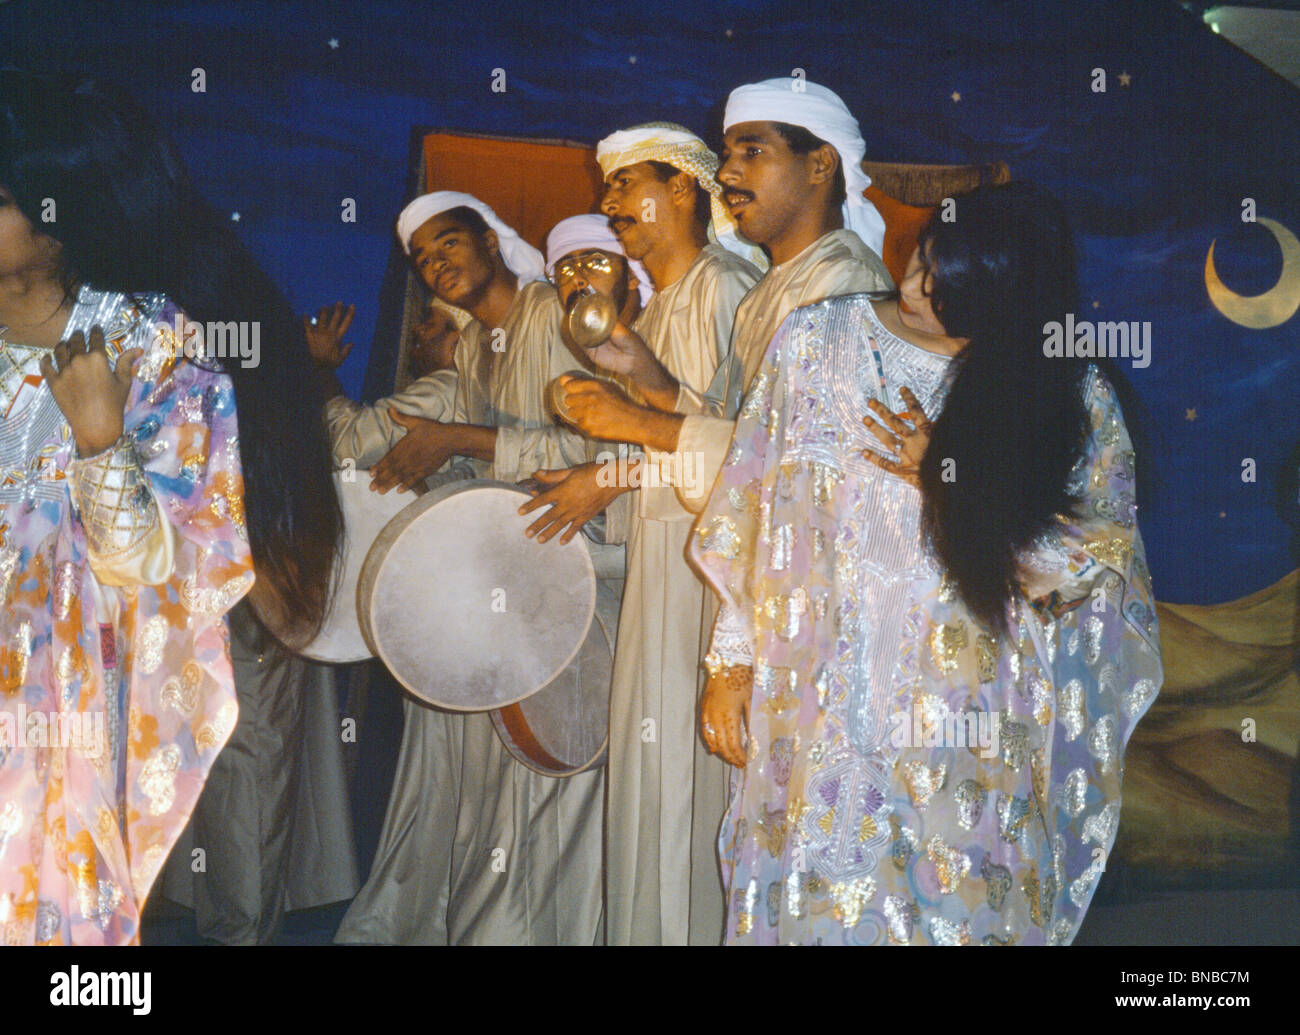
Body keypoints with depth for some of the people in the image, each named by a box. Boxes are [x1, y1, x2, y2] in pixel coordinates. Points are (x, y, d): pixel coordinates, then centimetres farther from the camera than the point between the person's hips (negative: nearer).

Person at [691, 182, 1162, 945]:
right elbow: (753, 514, 3)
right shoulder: (817, 339, 0)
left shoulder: (1073, 393, -5)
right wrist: (731, 661, 2)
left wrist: (953, 485, -13)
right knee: (817, 904, 7)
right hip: (822, 709, 1)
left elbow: (1102, 553, -7)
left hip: (976, 725, -1)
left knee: (964, 907, 7)